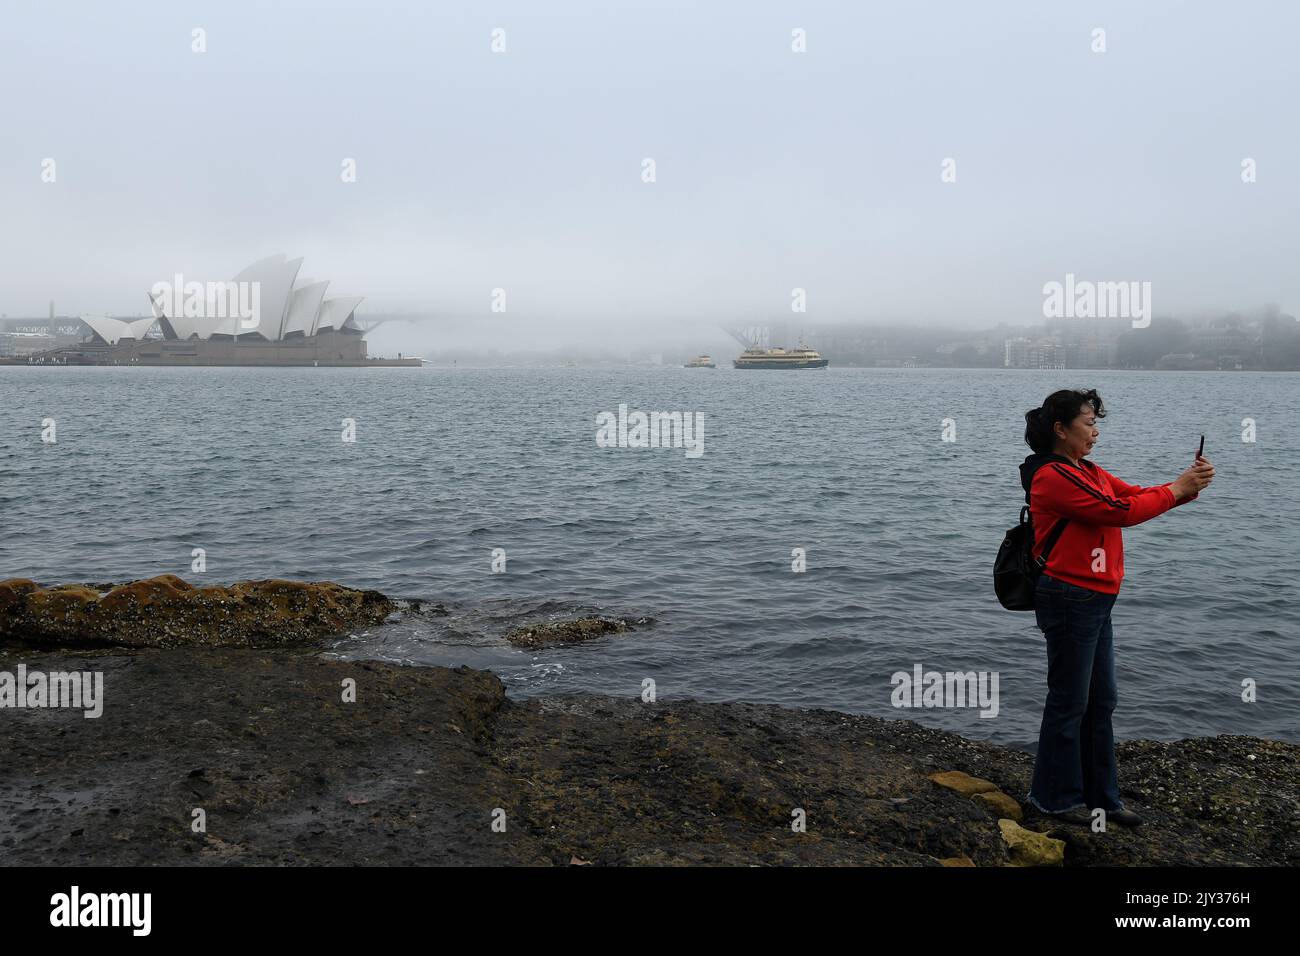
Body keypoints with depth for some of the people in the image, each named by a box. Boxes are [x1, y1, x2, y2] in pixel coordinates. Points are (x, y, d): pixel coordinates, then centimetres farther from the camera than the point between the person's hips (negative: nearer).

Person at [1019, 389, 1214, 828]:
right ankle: (1055, 796, 16)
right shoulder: (1053, 476, -16)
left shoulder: (1088, 471, 15)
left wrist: (1188, 484, -4)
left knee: (1101, 701, 15)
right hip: (1069, 599, -10)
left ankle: (1101, 795, 26)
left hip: (1094, 602, 10)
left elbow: (1136, 495, 12)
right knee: (1069, 701, 2)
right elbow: (1119, 511, -20)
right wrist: (1177, 489, -9)